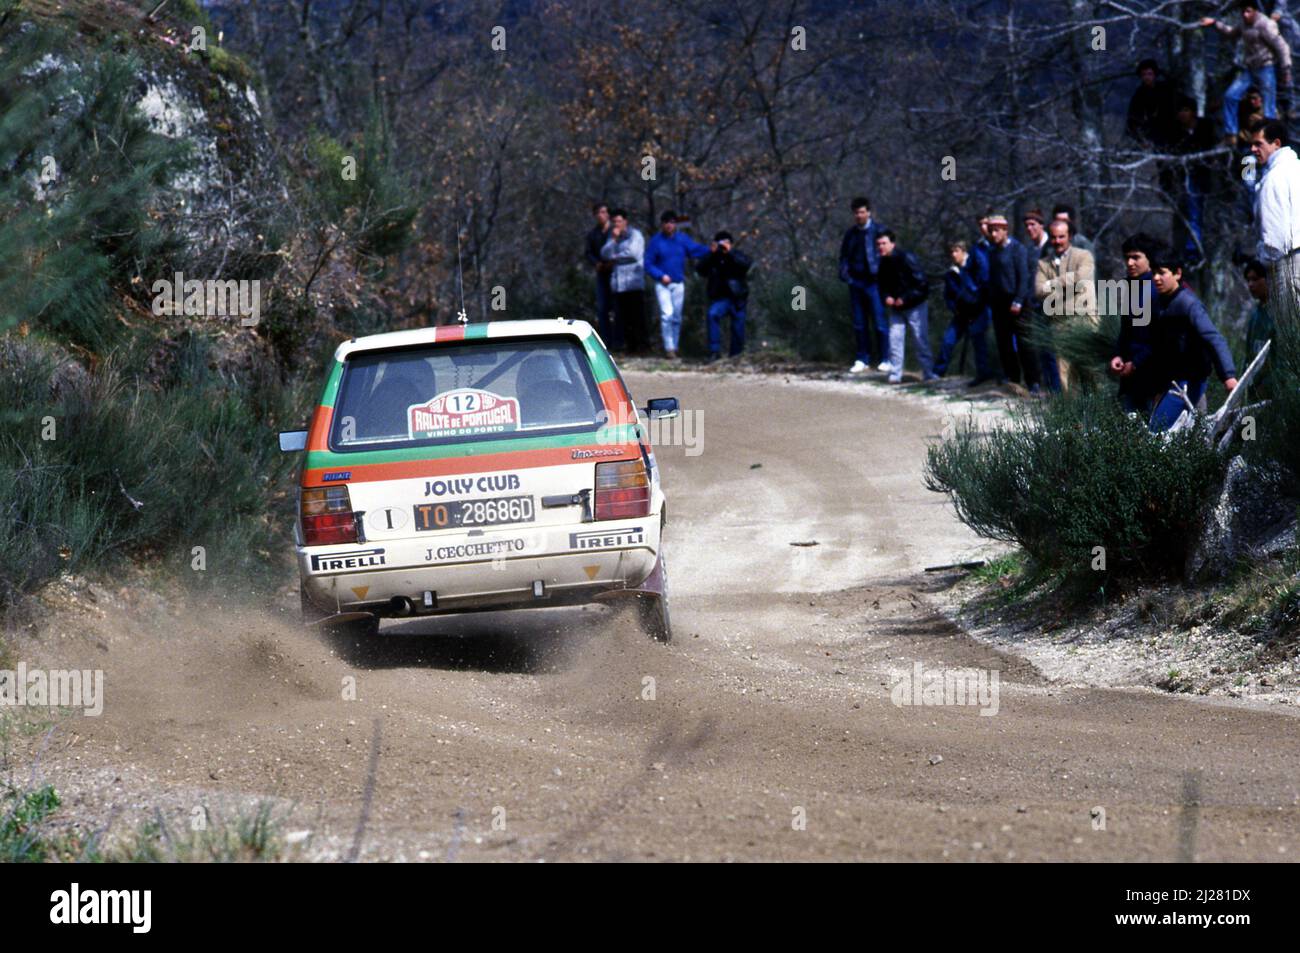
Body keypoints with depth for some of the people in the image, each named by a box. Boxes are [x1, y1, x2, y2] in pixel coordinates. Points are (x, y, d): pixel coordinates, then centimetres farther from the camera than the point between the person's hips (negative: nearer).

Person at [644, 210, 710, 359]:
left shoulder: (682, 239, 4)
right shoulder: (656, 241, -3)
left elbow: (696, 249, -9)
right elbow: (648, 264, -2)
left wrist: (710, 250, -28)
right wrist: (661, 276, -16)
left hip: (678, 284, 3)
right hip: (662, 284, -3)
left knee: (677, 317, 7)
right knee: (667, 314, -15)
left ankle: (674, 347, 17)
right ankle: (669, 348, -15)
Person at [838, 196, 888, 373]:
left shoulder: (878, 230, -4)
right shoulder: (851, 233, 12)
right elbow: (844, 255, 18)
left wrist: (881, 274, -14)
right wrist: (844, 272, 1)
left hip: (873, 281, -5)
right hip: (856, 282, 5)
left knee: (879, 322, -4)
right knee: (859, 323, 7)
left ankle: (885, 360, 2)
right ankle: (863, 360, 13)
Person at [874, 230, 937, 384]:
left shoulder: (907, 258, -19)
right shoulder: (883, 263, 2)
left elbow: (921, 283, -19)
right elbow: (882, 285, 13)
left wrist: (905, 299, -22)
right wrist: (886, 297, -9)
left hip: (915, 306, -6)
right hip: (896, 308, 6)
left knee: (921, 340, -1)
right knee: (895, 339, -1)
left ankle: (928, 373, 7)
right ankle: (895, 375, 3)